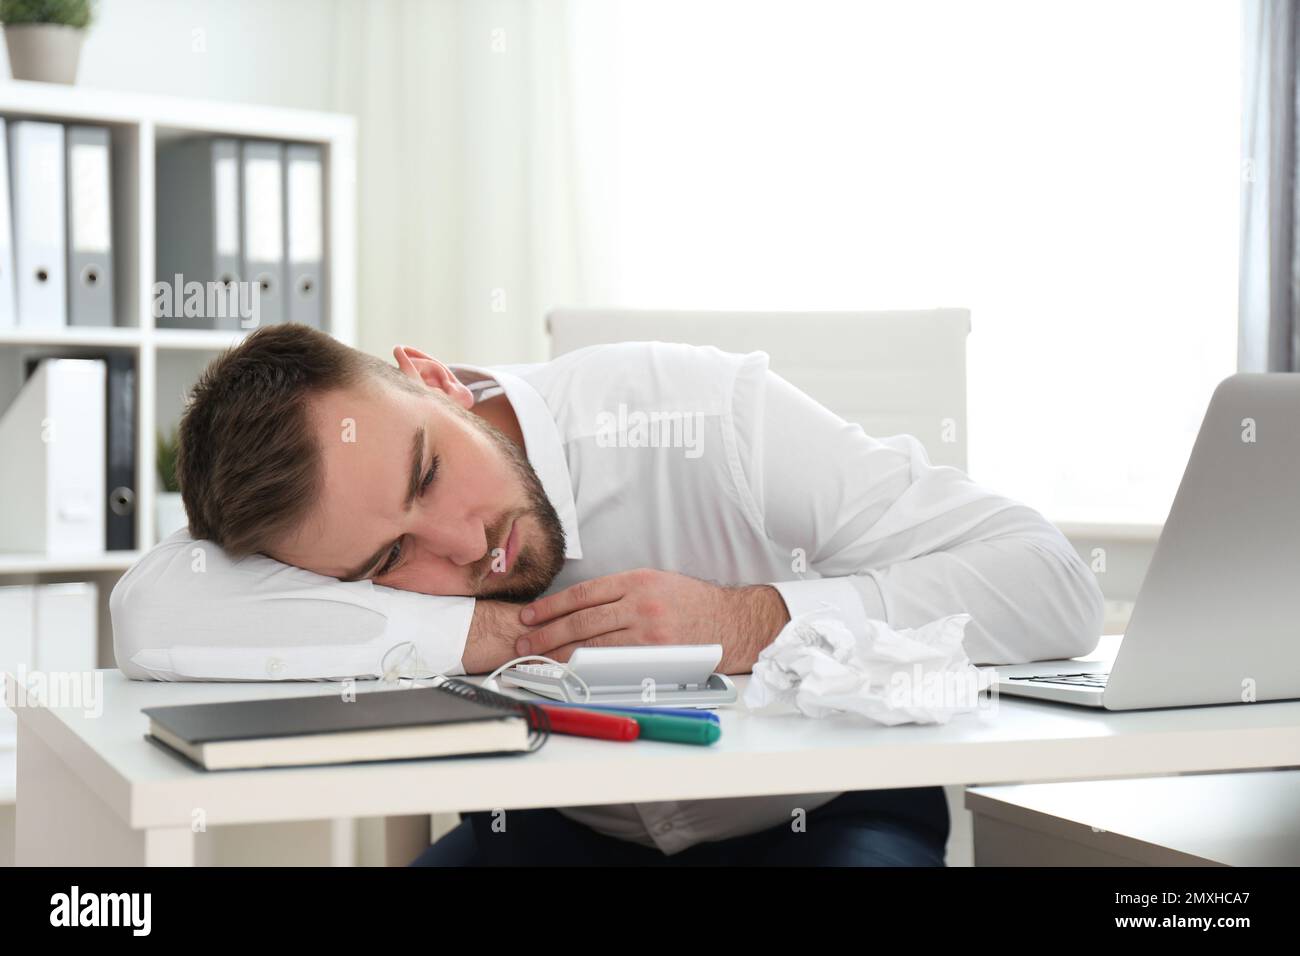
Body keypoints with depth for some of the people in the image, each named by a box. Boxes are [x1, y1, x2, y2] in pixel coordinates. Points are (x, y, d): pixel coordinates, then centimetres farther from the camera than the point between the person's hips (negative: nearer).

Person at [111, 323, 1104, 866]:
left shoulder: (701, 416, -26)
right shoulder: (356, 504, -19)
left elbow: (1055, 583, -24)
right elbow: (154, 622, -39)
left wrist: (752, 622, -35)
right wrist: (498, 635, -36)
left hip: (825, 811, 0)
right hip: (566, 823, 1)